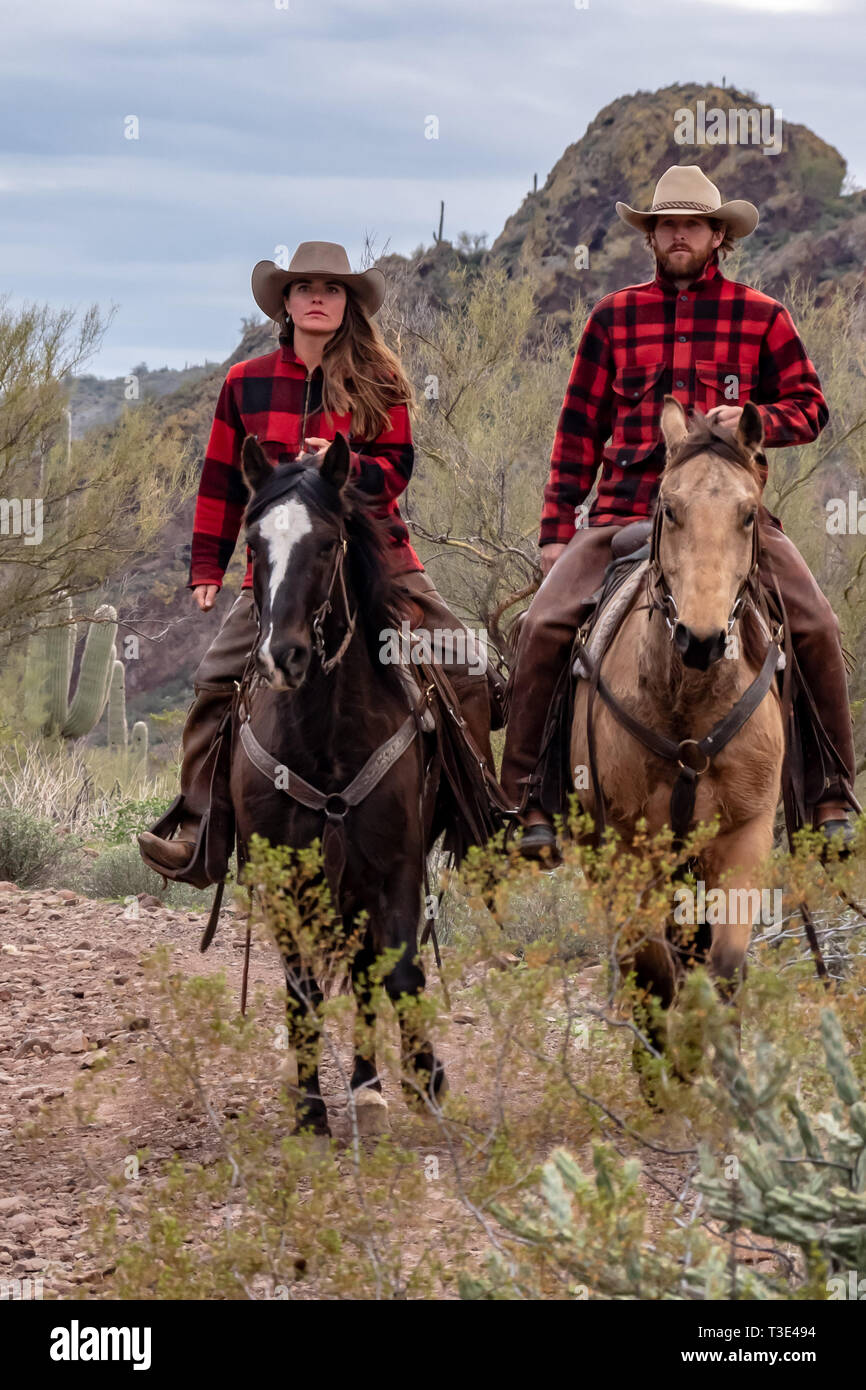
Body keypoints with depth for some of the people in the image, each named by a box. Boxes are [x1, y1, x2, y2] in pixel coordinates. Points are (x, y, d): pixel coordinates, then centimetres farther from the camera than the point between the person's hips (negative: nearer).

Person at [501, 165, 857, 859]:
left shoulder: (761, 317, 8)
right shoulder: (615, 316, 11)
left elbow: (810, 407, 10)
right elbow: (580, 427, 14)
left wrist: (754, 419, -12)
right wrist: (557, 527, 8)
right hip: (625, 511, 1)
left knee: (816, 625, -17)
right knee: (544, 624, -18)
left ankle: (833, 793, -2)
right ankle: (526, 794, -5)